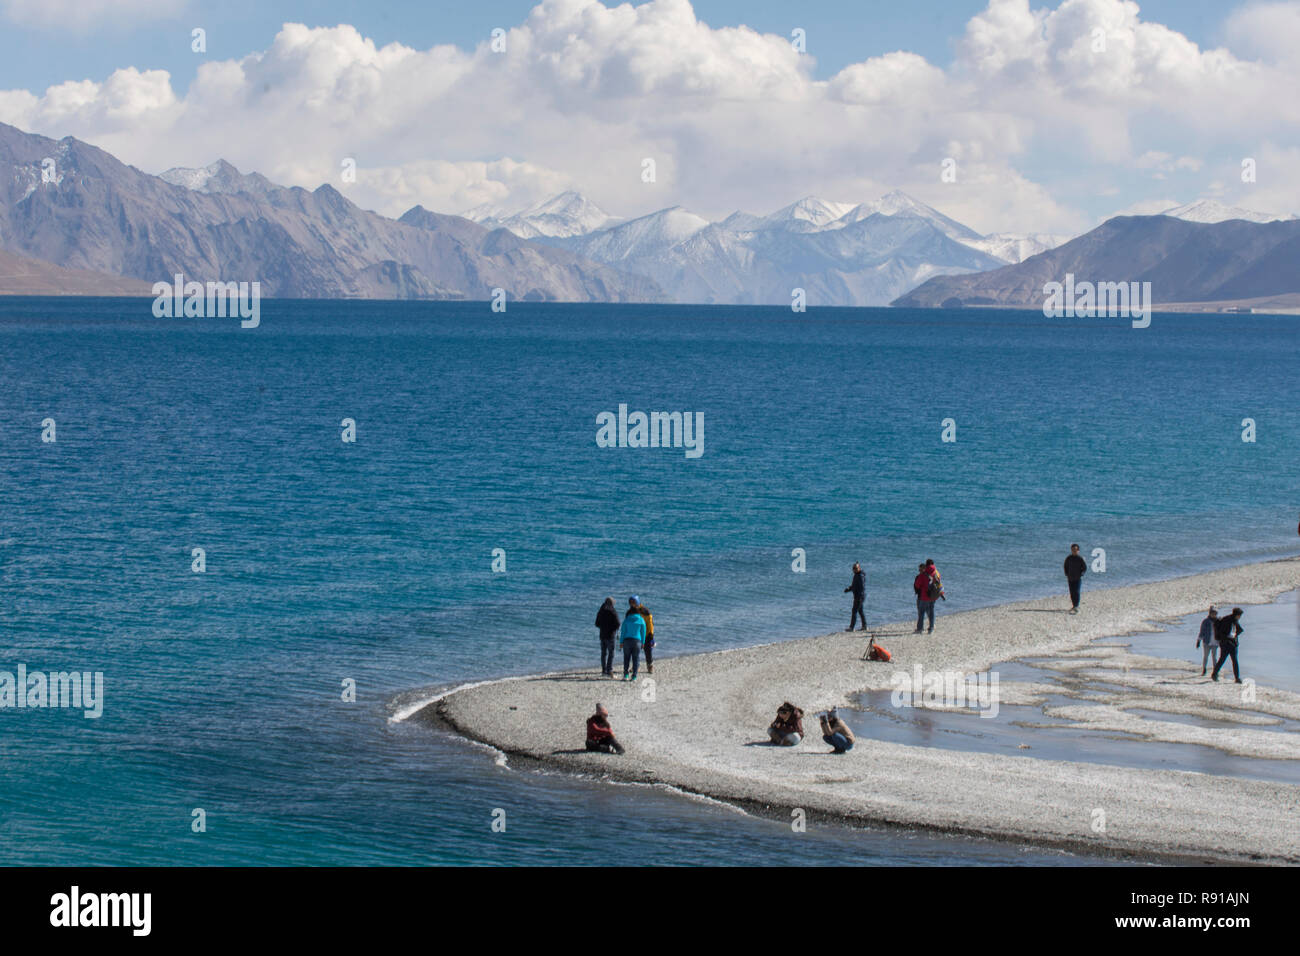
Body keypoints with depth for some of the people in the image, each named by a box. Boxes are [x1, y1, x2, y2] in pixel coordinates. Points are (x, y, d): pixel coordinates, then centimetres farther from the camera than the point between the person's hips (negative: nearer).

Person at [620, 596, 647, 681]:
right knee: (636, 659, 3)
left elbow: (623, 631, -1)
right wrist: (643, 642, 10)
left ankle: (625, 674, 5)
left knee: (626, 658, 9)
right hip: (637, 641, 0)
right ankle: (634, 676, 0)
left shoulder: (626, 620, 0)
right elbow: (643, 632, 3)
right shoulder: (641, 620, 1)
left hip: (627, 640, 0)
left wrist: (621, 642, 4)